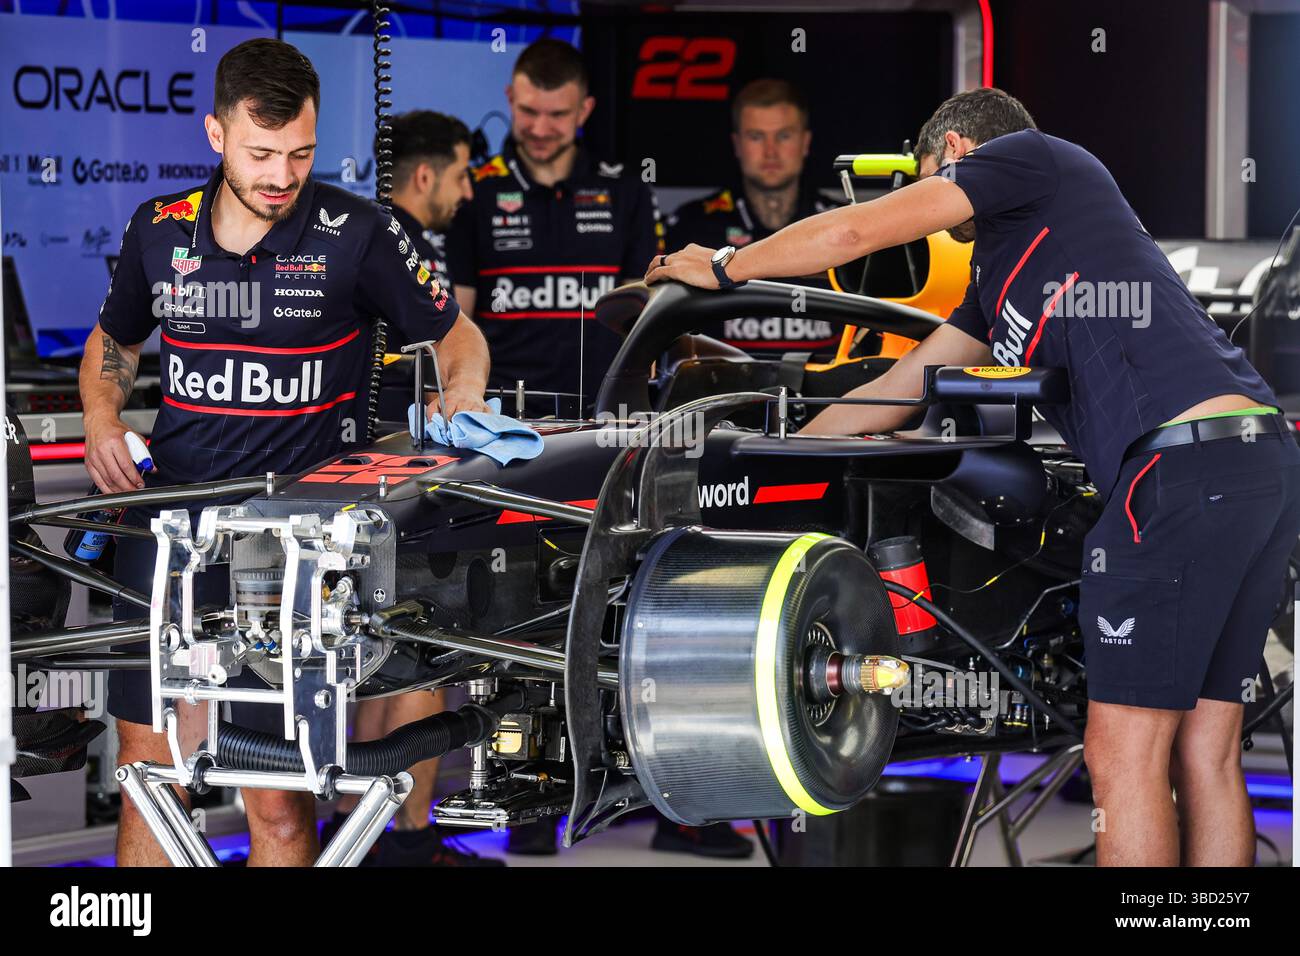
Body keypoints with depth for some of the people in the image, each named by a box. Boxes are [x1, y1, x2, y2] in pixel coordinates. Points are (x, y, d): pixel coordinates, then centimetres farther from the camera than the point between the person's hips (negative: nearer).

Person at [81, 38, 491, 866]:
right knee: (148, 774, 5)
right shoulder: (160, 230, 6)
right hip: (172, 521, 3)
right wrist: (103, 422, 5)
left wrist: (465, 399, -12)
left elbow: (458, 335, 8)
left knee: (280, 803, -4)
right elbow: (113, 342, 24)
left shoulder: (359, 233, -4)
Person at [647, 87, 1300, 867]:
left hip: (1186, 455, -10)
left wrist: (722, 268, 20)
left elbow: (853, 232, 5)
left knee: (1124, 755, -8)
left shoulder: (1032, 156, 9)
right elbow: (892, 396, 37)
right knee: (1205, 757, 8)